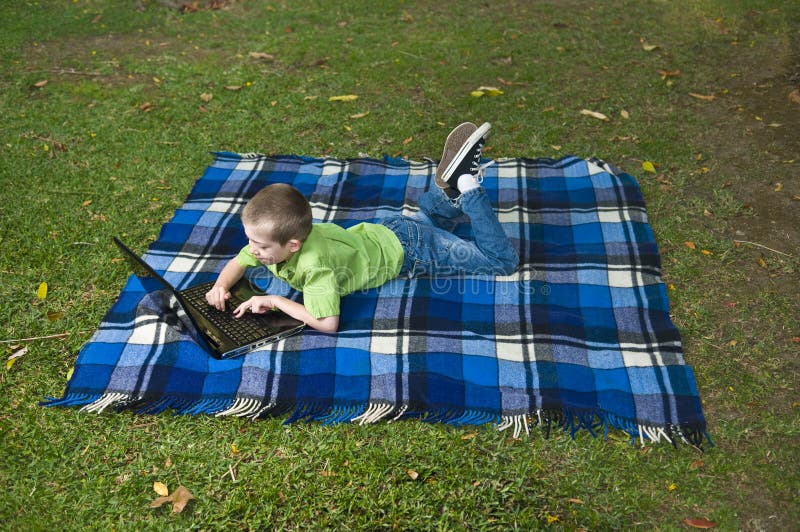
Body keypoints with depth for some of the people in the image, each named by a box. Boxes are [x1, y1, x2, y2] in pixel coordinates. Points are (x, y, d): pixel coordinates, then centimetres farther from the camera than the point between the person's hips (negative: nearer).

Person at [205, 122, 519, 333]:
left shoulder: (314, 264, -39)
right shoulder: (273, 240, -16)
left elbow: (328, 323, -44)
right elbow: (238, 262, 1)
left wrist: (276, 301, -37)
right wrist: (221, 286, -20)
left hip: (407, 251, -7)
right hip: (379, 232, 7)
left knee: (503, 260, -2)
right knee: (425, 216, 40)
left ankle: (467, 186, 4)